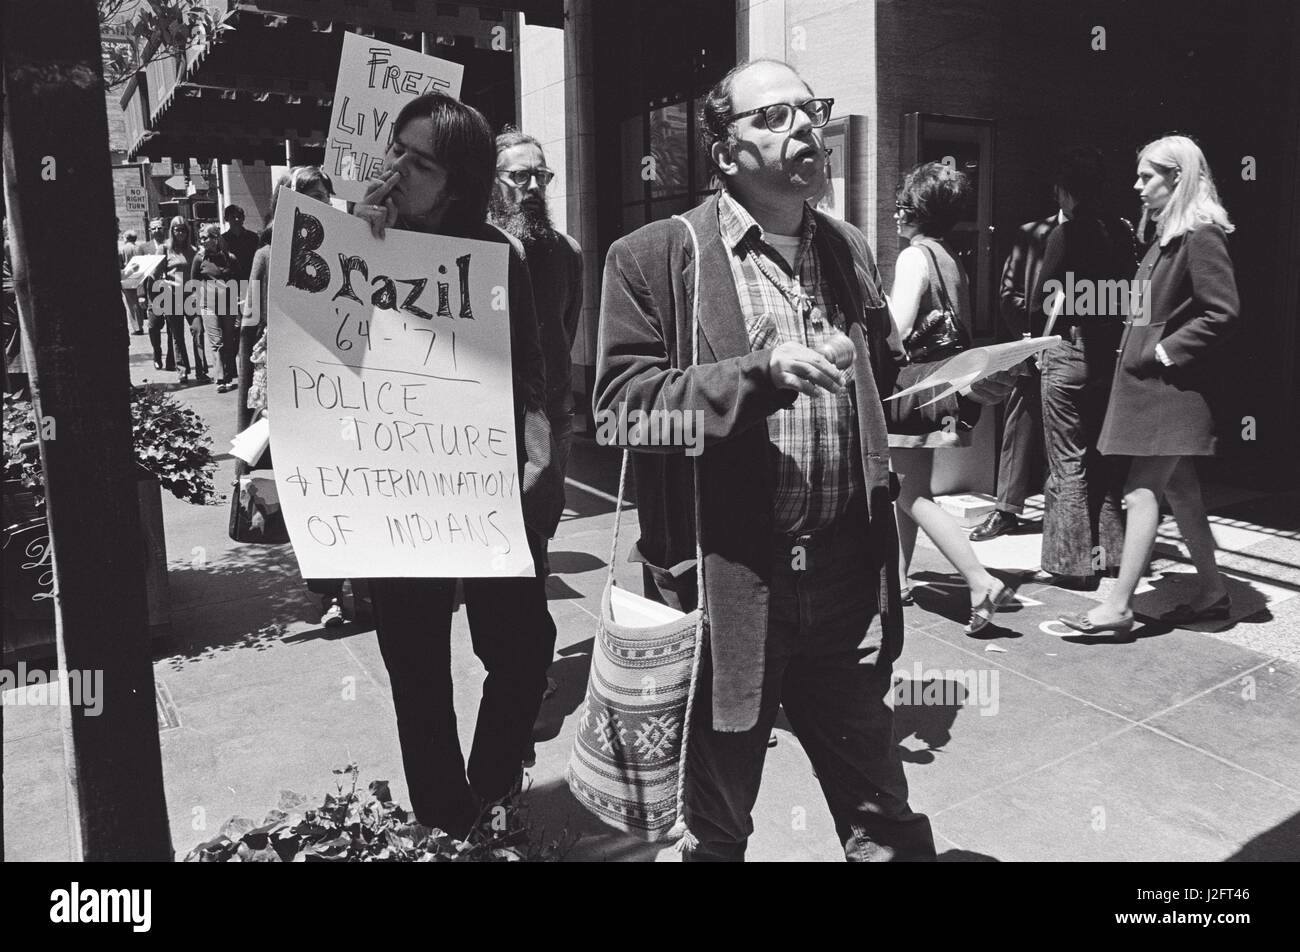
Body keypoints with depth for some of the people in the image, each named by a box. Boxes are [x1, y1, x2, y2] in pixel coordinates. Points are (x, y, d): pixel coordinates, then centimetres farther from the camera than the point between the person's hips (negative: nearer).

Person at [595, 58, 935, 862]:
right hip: (728, 581, -4)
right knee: (715, 827, 17)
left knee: (886, 821, 18)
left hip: (845, 571, 5)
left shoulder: (851, 250, 13)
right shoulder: (655, 256, -6)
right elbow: (621, 402, -15)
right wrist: (758, 372, -24)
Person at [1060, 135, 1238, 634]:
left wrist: (1166, 350, -17)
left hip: (1170, 384, -10)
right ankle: (1212, 592, 25)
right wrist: (1140, 346, 9)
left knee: (1141, 490, -8)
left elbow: (1223, 313, -19)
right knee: (1178, 487, 14)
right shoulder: (1168, 236, 15)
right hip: (1151, 381, 10)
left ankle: (1118, 605, -4)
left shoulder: (1200, 236, -13)